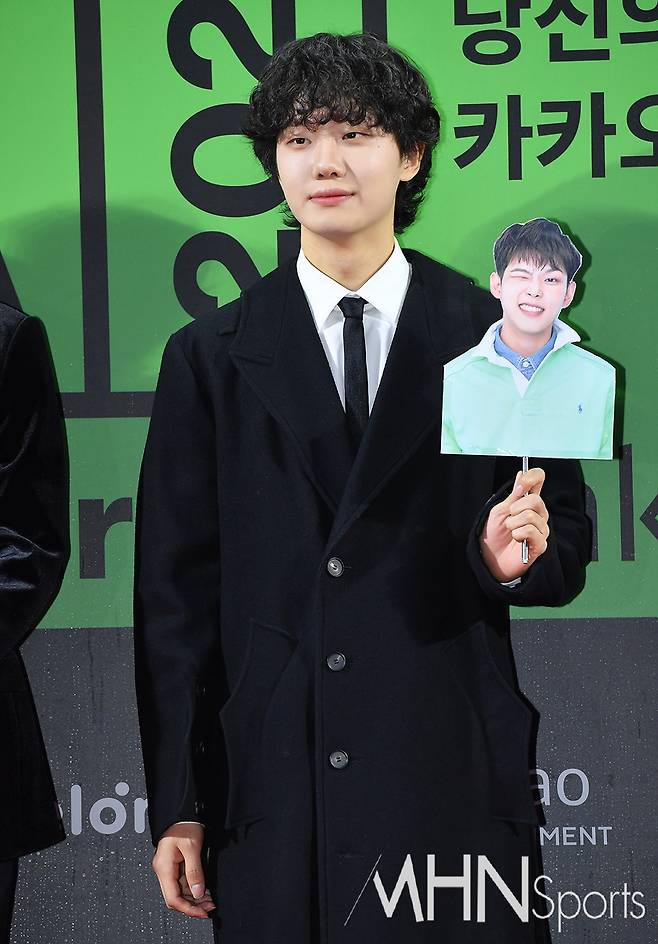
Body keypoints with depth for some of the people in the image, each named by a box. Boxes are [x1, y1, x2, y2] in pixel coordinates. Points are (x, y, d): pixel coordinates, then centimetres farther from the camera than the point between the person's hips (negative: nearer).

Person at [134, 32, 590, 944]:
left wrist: (516, 558, -15)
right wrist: (178, 806, 1)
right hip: (274, 792, 0)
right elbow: (176, 592, 5)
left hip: (453, 780, 0)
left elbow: (568, 551, 9)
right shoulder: (210, 357, 6)